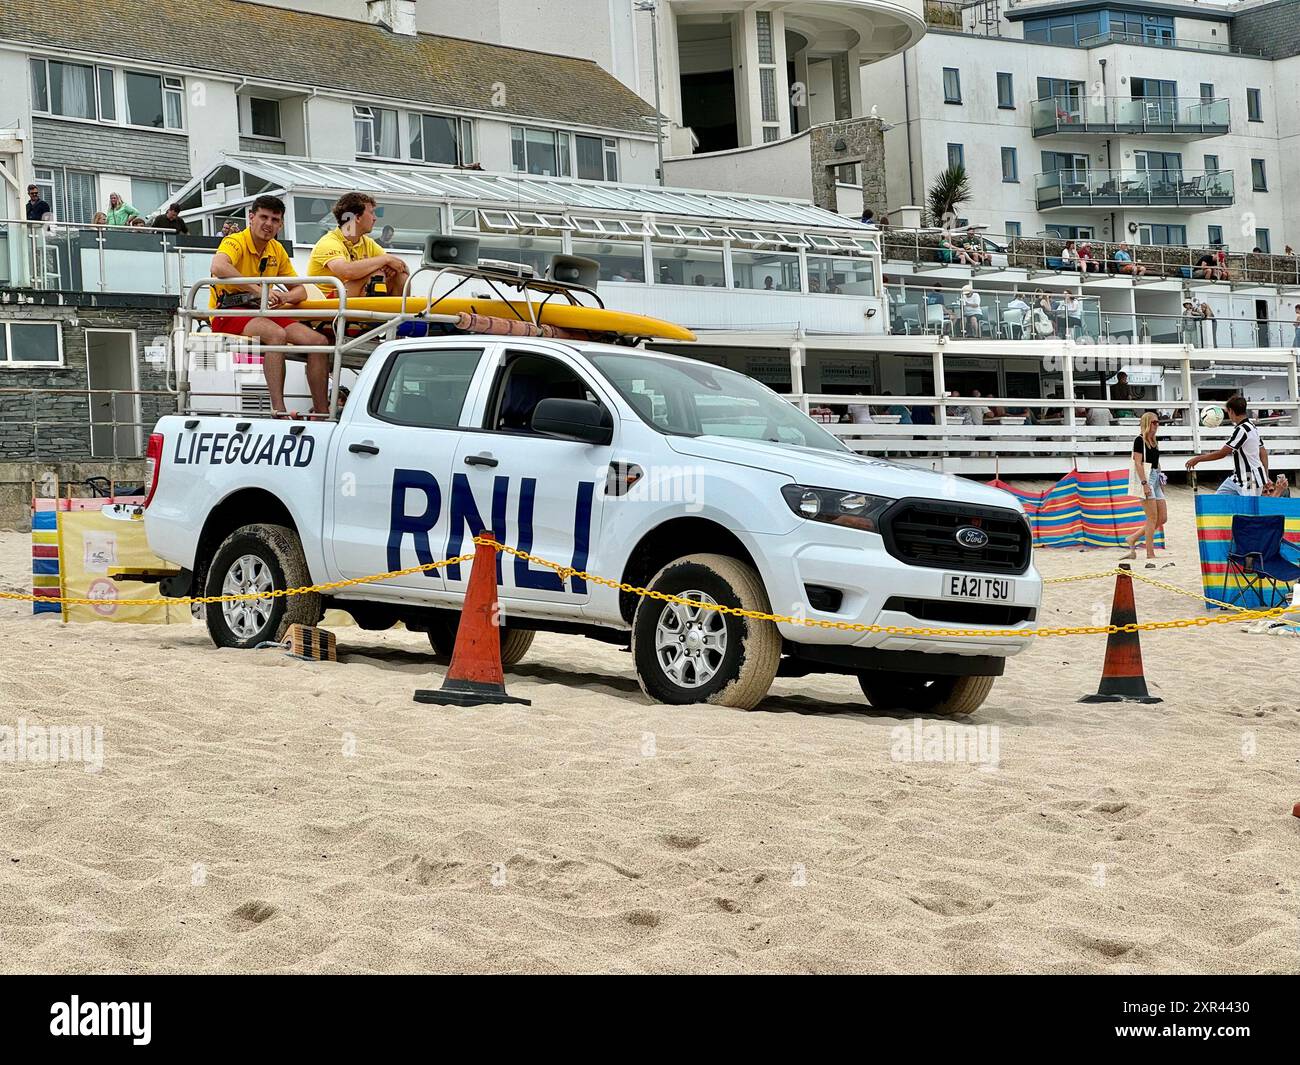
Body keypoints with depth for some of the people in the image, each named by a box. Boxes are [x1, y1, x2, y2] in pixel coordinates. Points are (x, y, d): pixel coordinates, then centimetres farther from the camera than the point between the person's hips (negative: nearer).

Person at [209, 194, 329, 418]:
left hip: (262, 313, 7)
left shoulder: (277, 250, 13)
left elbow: (301, 291, 15)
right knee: (277, 333, -36)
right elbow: (218, 267, -32)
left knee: (318, 341, -14)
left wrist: (285, 297, -11)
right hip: (229, 313, -7)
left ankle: (322, 412, -13)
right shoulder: (236, 242, -9)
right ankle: (278, 410, -39)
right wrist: (258, 290, -38)